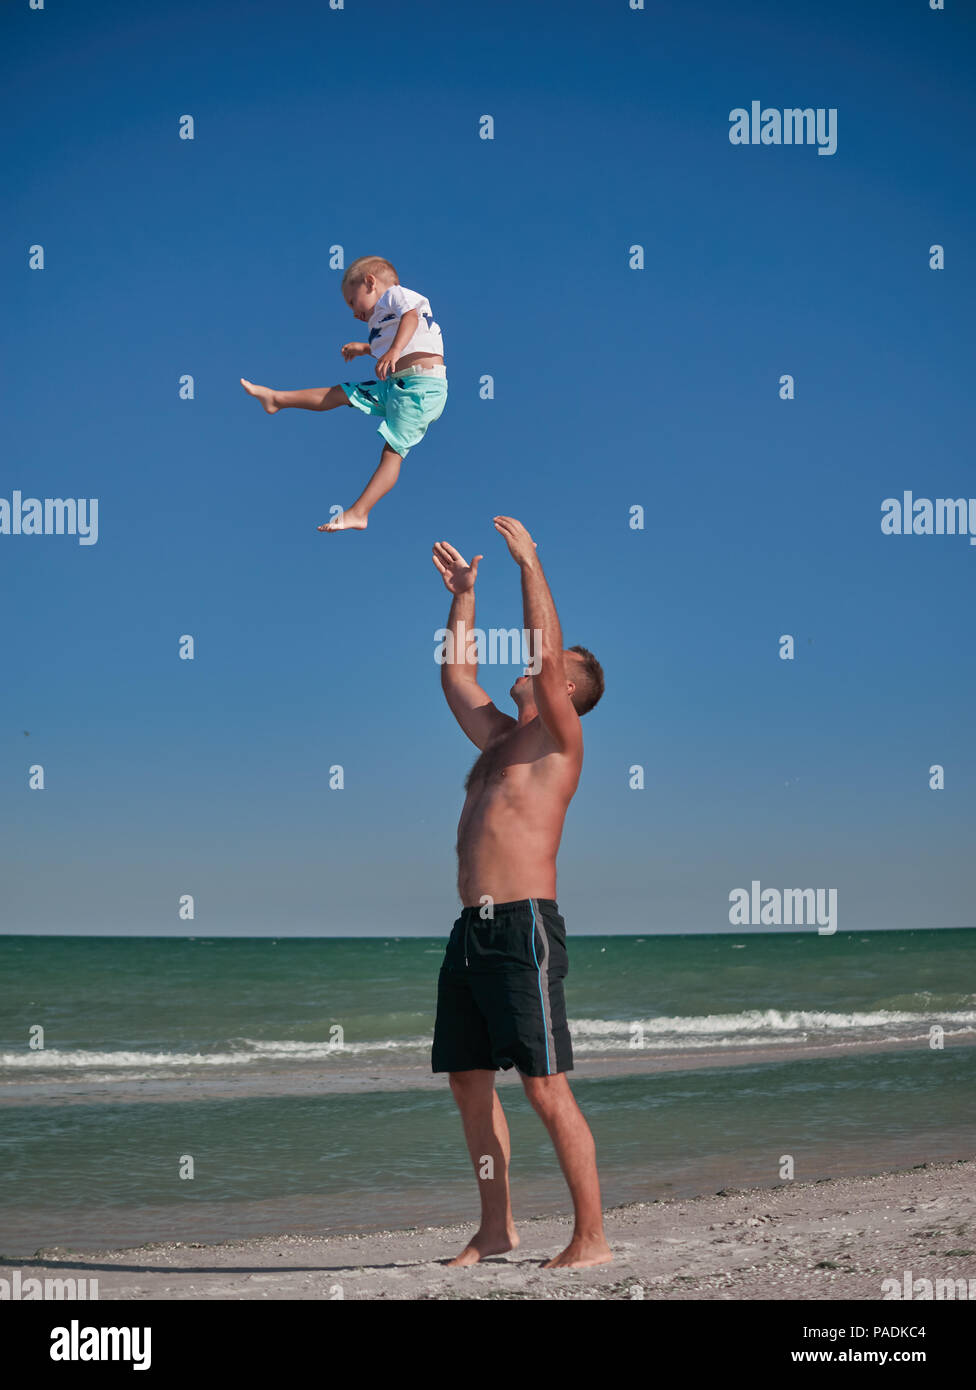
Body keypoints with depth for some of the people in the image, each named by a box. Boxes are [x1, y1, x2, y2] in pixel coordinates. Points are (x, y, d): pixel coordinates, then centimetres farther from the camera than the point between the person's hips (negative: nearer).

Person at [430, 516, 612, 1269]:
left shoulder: (559, 739, -2)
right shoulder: (500, 738, 20)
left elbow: (548, 658, -16)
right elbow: (456, 675, 34)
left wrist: (530, 564, -12)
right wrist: (463, 594, 33)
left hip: (523, 926, -9)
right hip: (472, 928, 9)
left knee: (547, 1088, -9)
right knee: (469, 1081, 11)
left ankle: (592, 1238, -5)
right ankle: (497, 1227, 20)